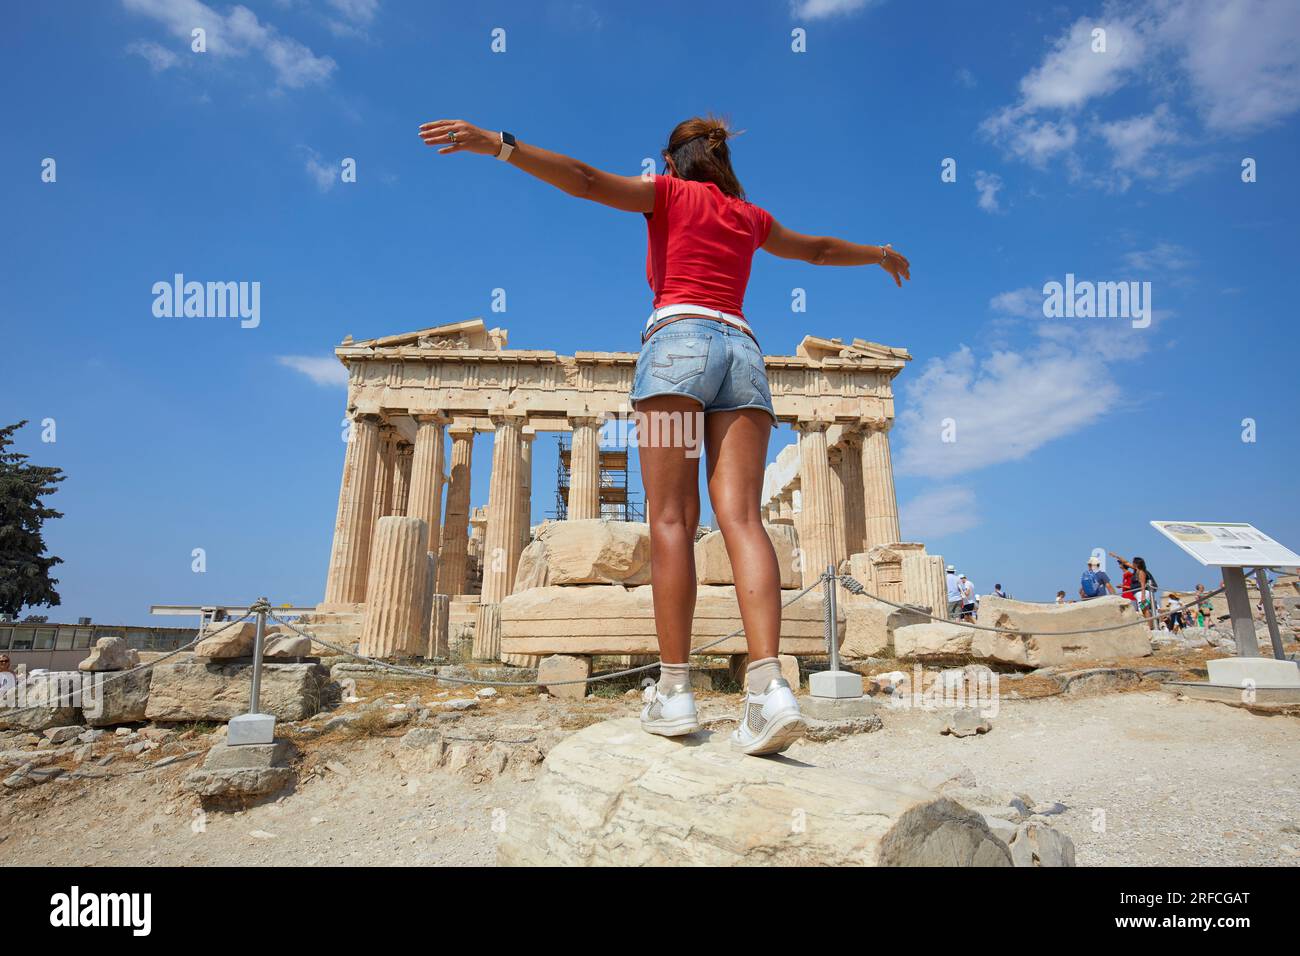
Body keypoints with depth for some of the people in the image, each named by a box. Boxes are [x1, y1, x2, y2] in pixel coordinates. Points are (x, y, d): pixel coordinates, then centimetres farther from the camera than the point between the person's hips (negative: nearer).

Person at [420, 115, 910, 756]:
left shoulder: (668, 194, 17)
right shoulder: (752, 217, 30)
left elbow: (585, 180, 2)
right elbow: (818, 248, 45)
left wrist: (497, 144, -3)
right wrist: (880, 255, 63)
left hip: (678, 338, -4)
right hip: (741, 350, 4)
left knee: (671, 518, -11)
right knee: (741, 517, -11)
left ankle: (674, 690, -17)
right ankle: (768, 686, -26)